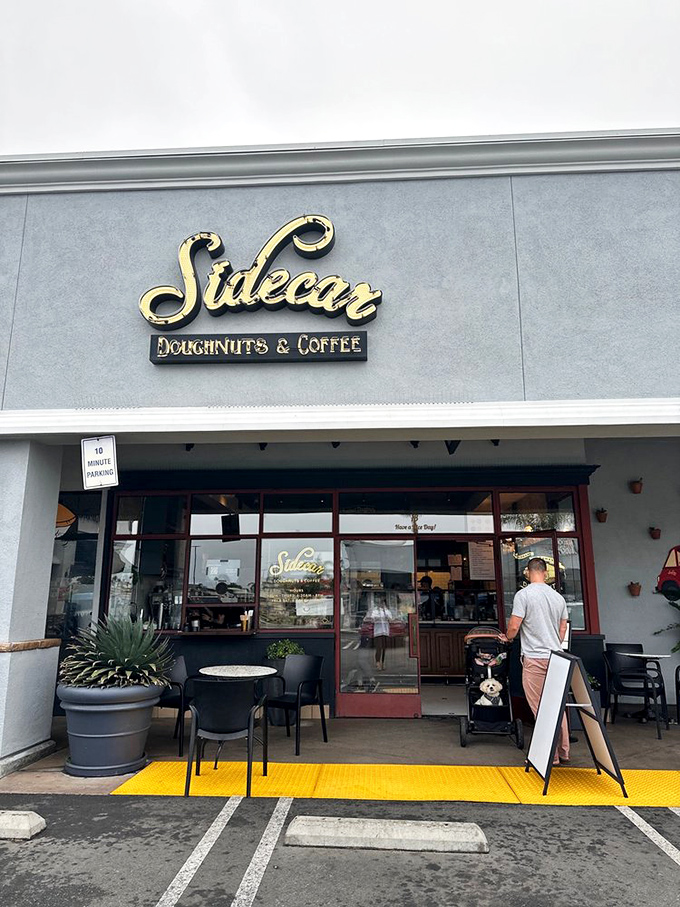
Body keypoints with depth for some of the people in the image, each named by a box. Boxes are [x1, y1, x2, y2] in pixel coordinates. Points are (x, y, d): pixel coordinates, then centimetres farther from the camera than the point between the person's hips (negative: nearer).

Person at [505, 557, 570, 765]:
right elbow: (562, 630, 15)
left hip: (534, 659, -6)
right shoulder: (558, 597, 8)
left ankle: (551, 756, 5)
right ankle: (563, 752, 23)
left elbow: (514, 626, -12)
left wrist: (508, 637, 9)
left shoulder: (524, 595, -10)